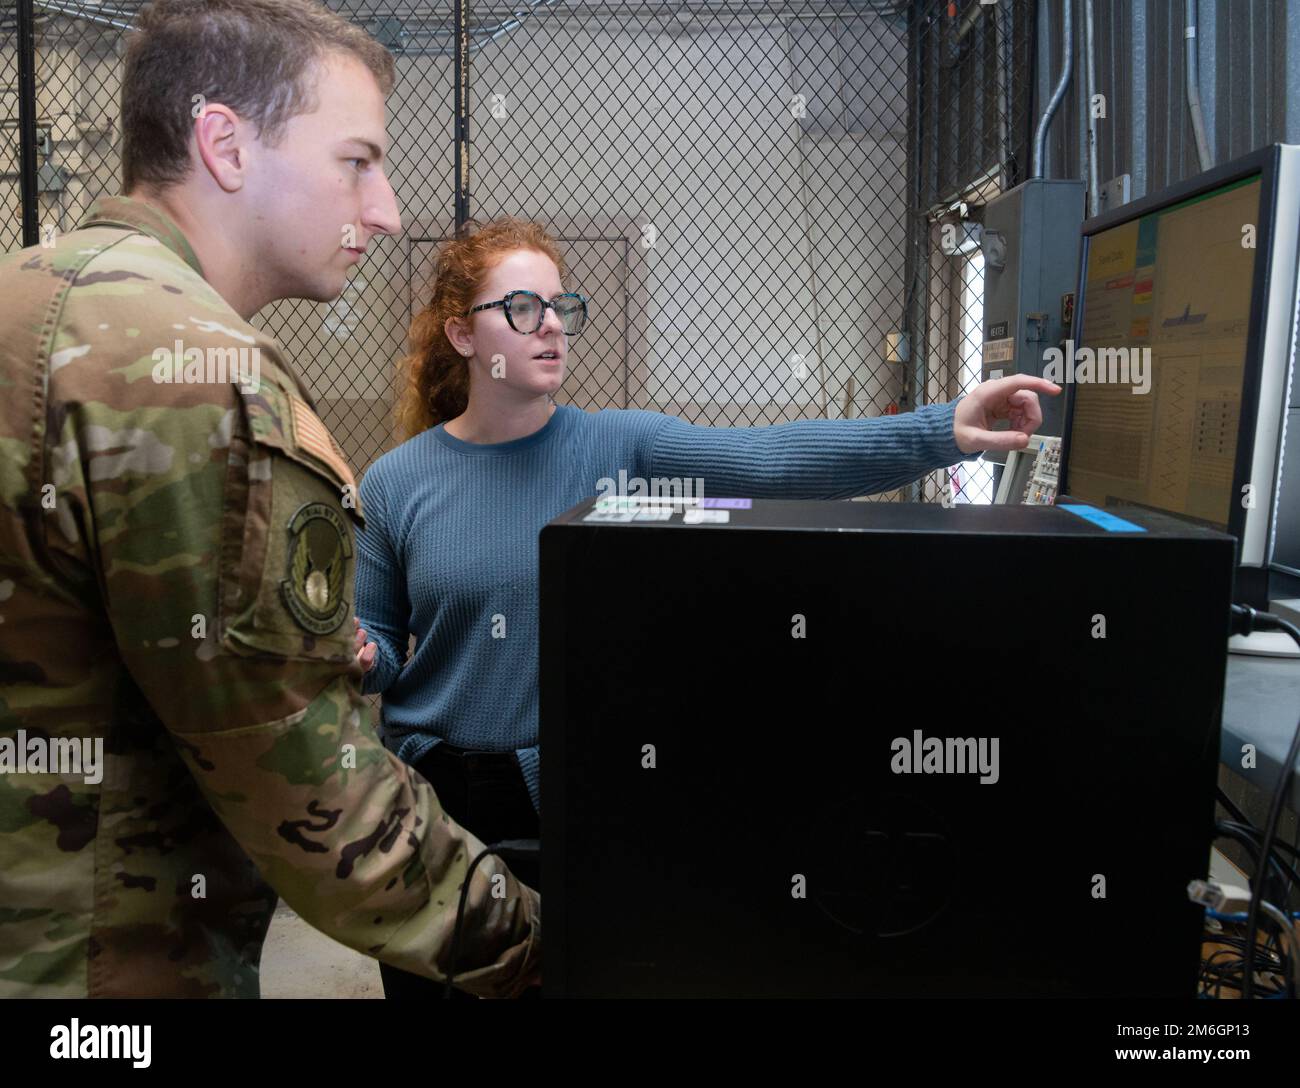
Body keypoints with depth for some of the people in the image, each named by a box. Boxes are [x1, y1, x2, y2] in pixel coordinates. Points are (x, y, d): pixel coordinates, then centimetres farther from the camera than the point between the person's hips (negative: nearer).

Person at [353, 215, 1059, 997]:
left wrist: (941, 432, -34)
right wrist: (357, 656, -19)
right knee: (434, 983, 17)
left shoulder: (618, 447, -8)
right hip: (436, 787, 1)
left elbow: (769, 460, -22)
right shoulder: (396, 483, -5)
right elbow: (381, 641, 5)